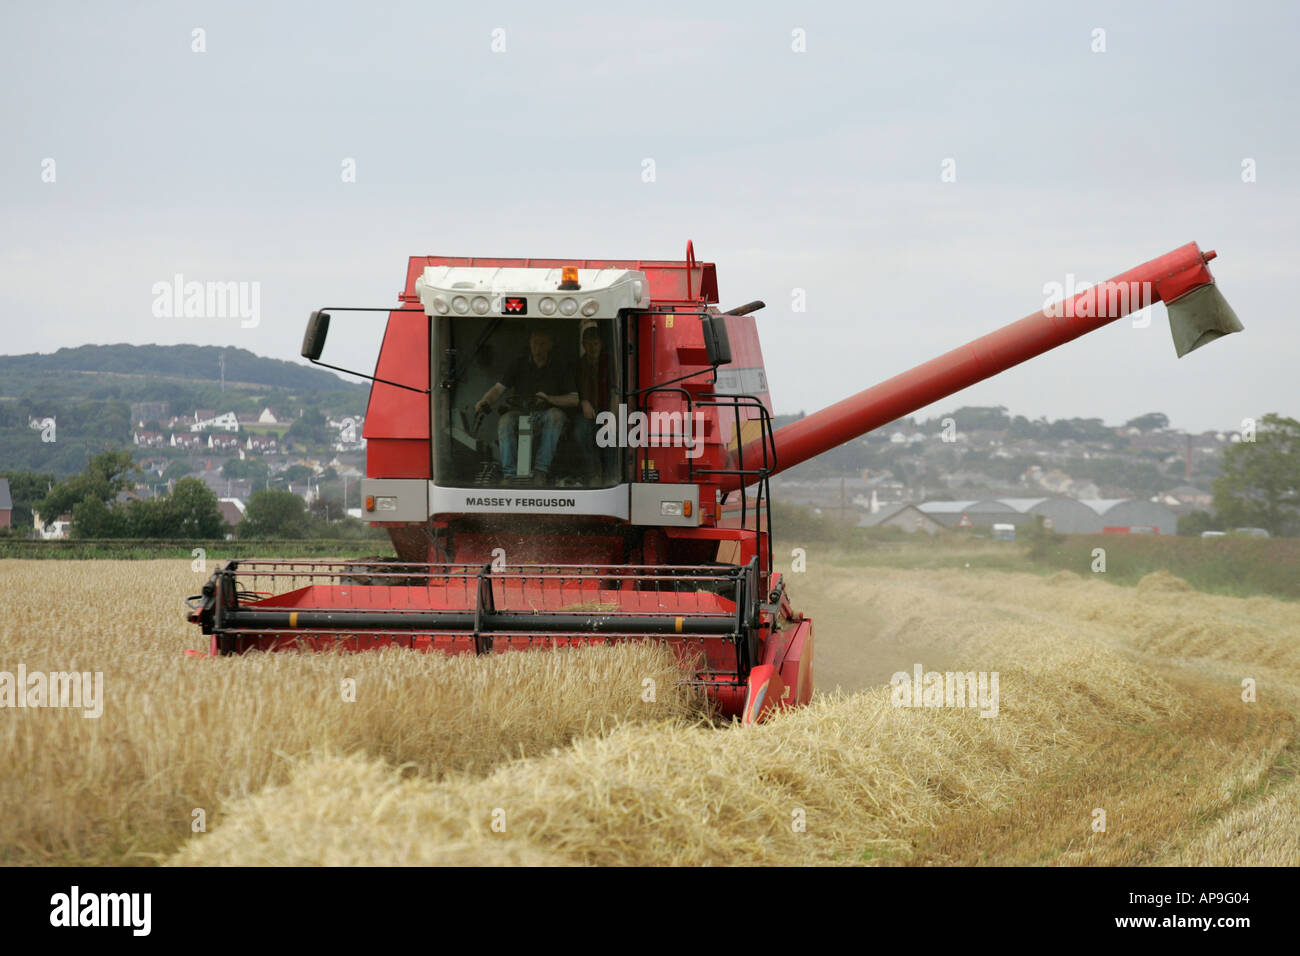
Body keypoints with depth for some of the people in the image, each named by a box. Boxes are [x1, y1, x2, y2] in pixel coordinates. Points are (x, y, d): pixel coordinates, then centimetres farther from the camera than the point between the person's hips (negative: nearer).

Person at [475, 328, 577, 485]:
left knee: (556, 415, -36)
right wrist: (485, 401, -19)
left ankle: (541, 470, -39)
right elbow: (499, 388, 3)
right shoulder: (519, 364, 11)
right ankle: (509, 474, -37)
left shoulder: (560, 368, 7)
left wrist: (549, 399, -18)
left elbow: (574, 399, -1)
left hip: (545, 415, -1)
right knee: (505, 421, -32)